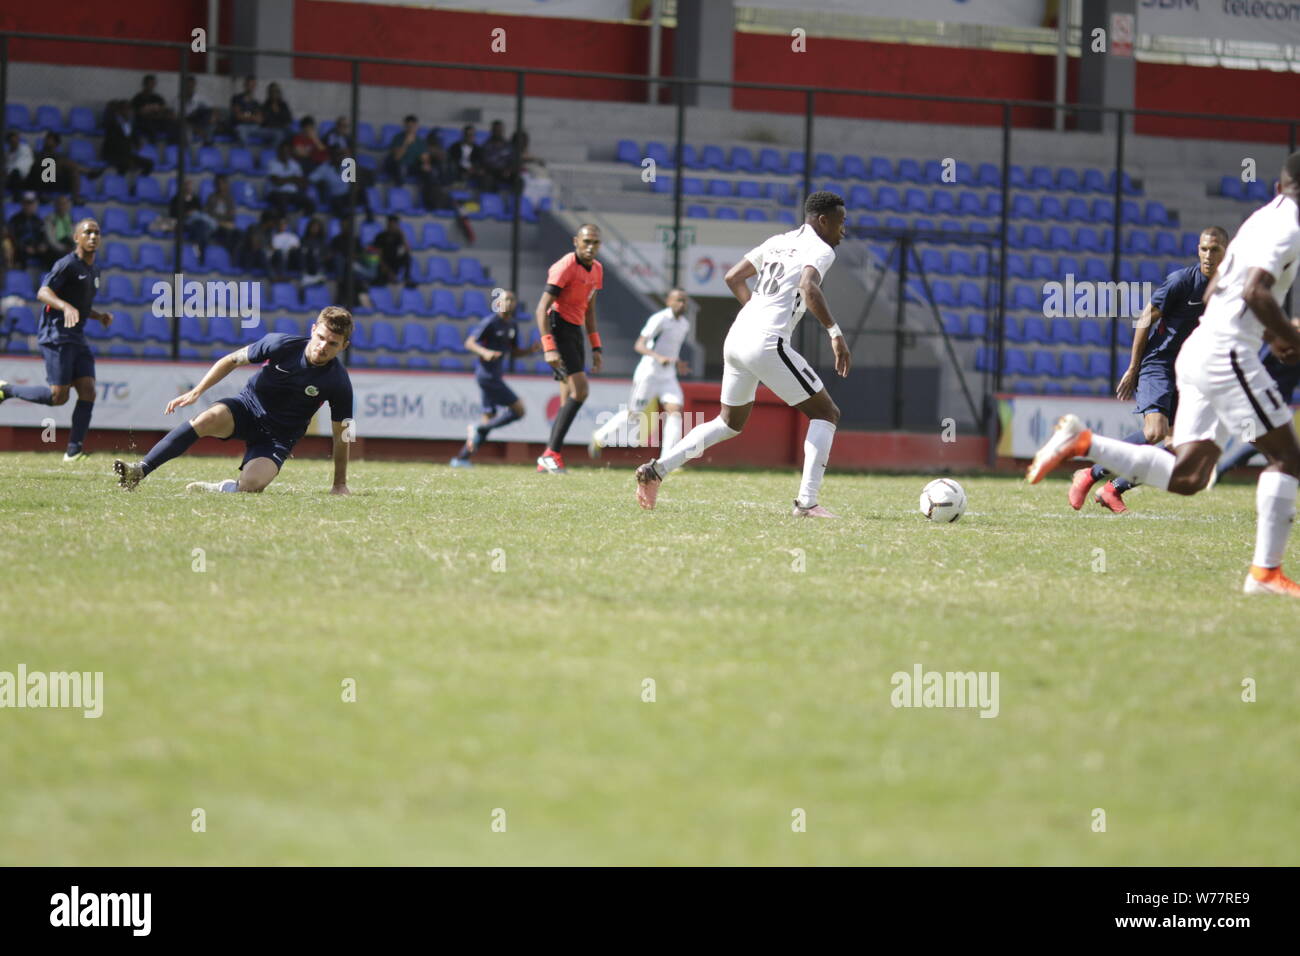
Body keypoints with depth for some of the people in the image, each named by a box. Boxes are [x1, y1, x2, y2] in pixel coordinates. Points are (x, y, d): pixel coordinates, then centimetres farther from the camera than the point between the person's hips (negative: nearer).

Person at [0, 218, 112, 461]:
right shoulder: (68, 264, -9)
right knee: (58, 395, -14)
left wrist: (100, 315, 14)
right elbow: (43, 292, -20)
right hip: (56, 336, -8)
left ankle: (74, 450, -4)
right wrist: (66, 307, -37)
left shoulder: (94, 271, 19)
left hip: (77, 339, 8)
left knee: (88, 391, -6)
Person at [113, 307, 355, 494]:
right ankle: (140, 471, -30)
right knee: (208, 419, -33)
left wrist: (340, 484, -1)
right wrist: (196, 392, -7)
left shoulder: (338, 384, -17)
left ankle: (223, 488, 5)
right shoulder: (281, 344, -15)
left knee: (251, 484, -30)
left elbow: (341, 434, -4)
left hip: (279, 437, -1)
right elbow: (232, 360, -1)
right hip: (248, 407, 1)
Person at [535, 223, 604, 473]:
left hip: (576, 331, 9)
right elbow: (542, 307, -19)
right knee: (580, 388, -20)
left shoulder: (596, 269, 11)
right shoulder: (566, 267, -15)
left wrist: (595, 348, 18)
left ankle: (546, 461, 8)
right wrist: (549, 347, -26)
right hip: (559, 329, -9)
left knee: (569, 400, 5)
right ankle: (552, 453, -18)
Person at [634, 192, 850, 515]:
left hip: (736, 339, 8)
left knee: (729, 422, 25)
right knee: (826, 413, 2)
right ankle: (807, 502, -10)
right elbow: (809, 287, -23)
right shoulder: (820, 250, -3)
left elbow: (733, 277, 26)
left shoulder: (779, 242, 21)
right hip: (767, 343, -8)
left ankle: (656, 469, 15)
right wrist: (835, 333, -23)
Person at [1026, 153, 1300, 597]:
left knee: (1184, 475, 5)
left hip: (1201, 349, 9)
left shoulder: (1262, 219, 22)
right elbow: (1256, 292, -24)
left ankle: (1082, 443, -1)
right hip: (1228, 352, -9)